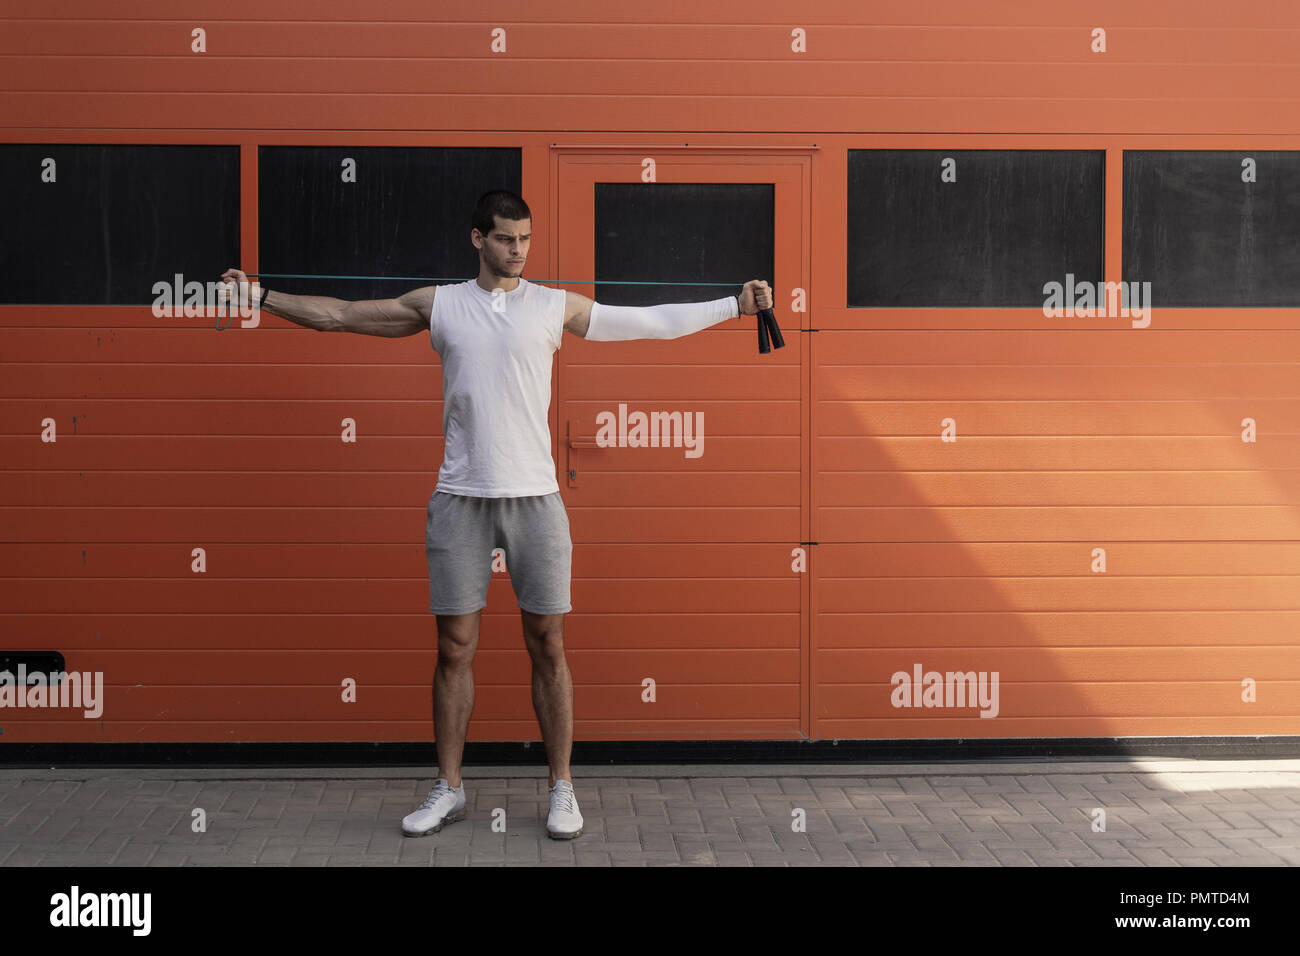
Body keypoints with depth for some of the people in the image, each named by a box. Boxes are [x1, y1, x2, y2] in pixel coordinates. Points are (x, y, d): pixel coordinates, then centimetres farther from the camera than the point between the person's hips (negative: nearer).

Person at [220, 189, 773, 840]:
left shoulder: (555, 306, 4)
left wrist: (736, 305, 4)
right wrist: (261, 297, 12)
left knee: (547, 645, 2)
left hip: (534, 497, -1)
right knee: (454, 646, 5)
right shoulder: (439, 304, 6)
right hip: (459, 499, 1)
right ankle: (449, 789, 16)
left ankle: (561, 789, 12)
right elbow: (335, 315, 12)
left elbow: (651, 322, 7)